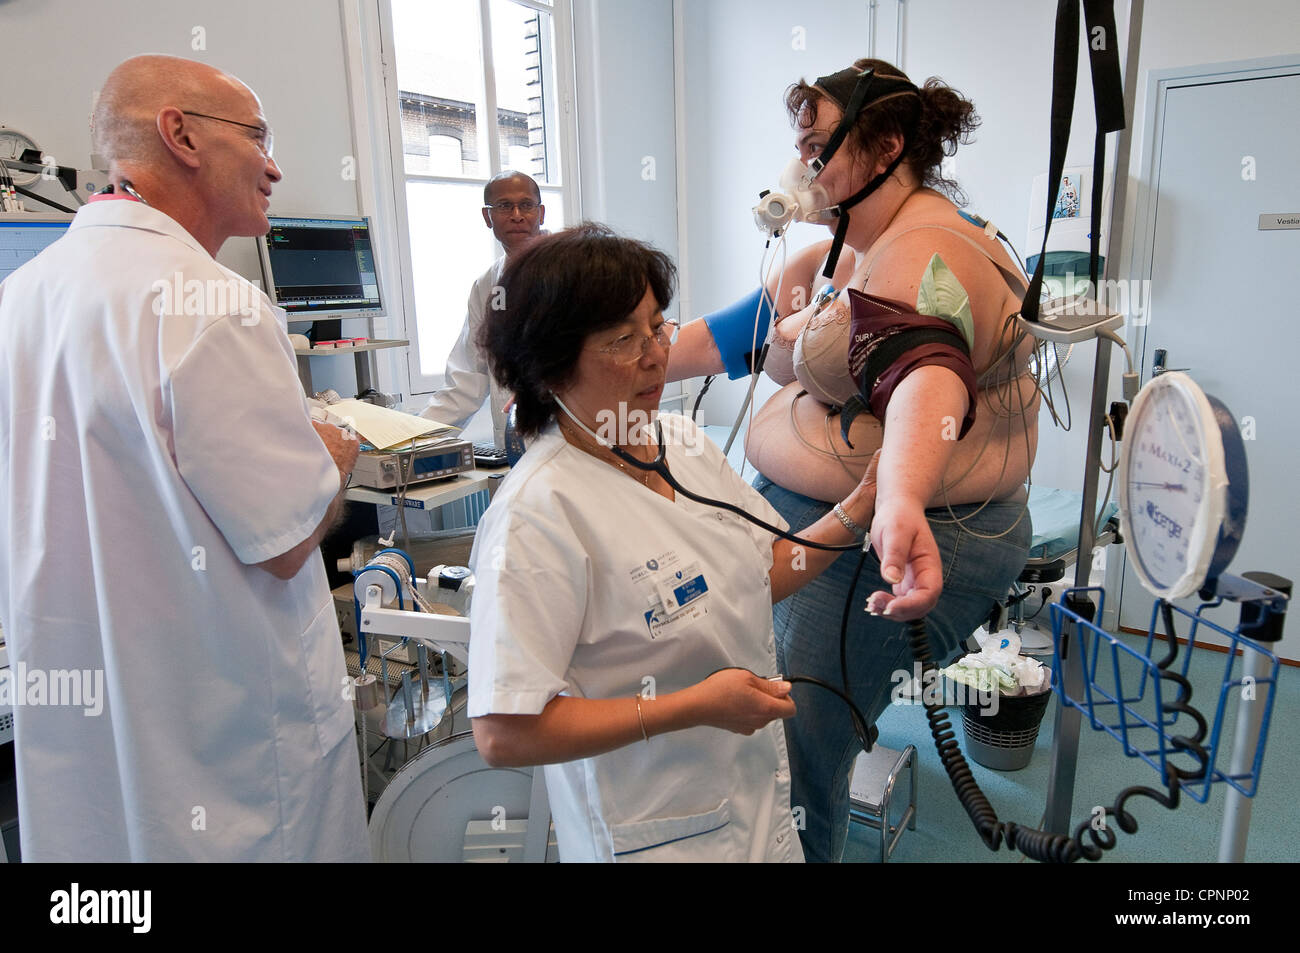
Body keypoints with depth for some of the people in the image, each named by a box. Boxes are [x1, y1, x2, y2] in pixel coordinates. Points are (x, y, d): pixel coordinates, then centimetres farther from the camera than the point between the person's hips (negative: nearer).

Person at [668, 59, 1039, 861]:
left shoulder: (925, 254, -19)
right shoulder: (838, 254, 13)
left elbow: (925, 369, -39)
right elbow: (739, 332, 14)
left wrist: (901, 498, -59)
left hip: (878, 548, -10)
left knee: (797, 755, -5)